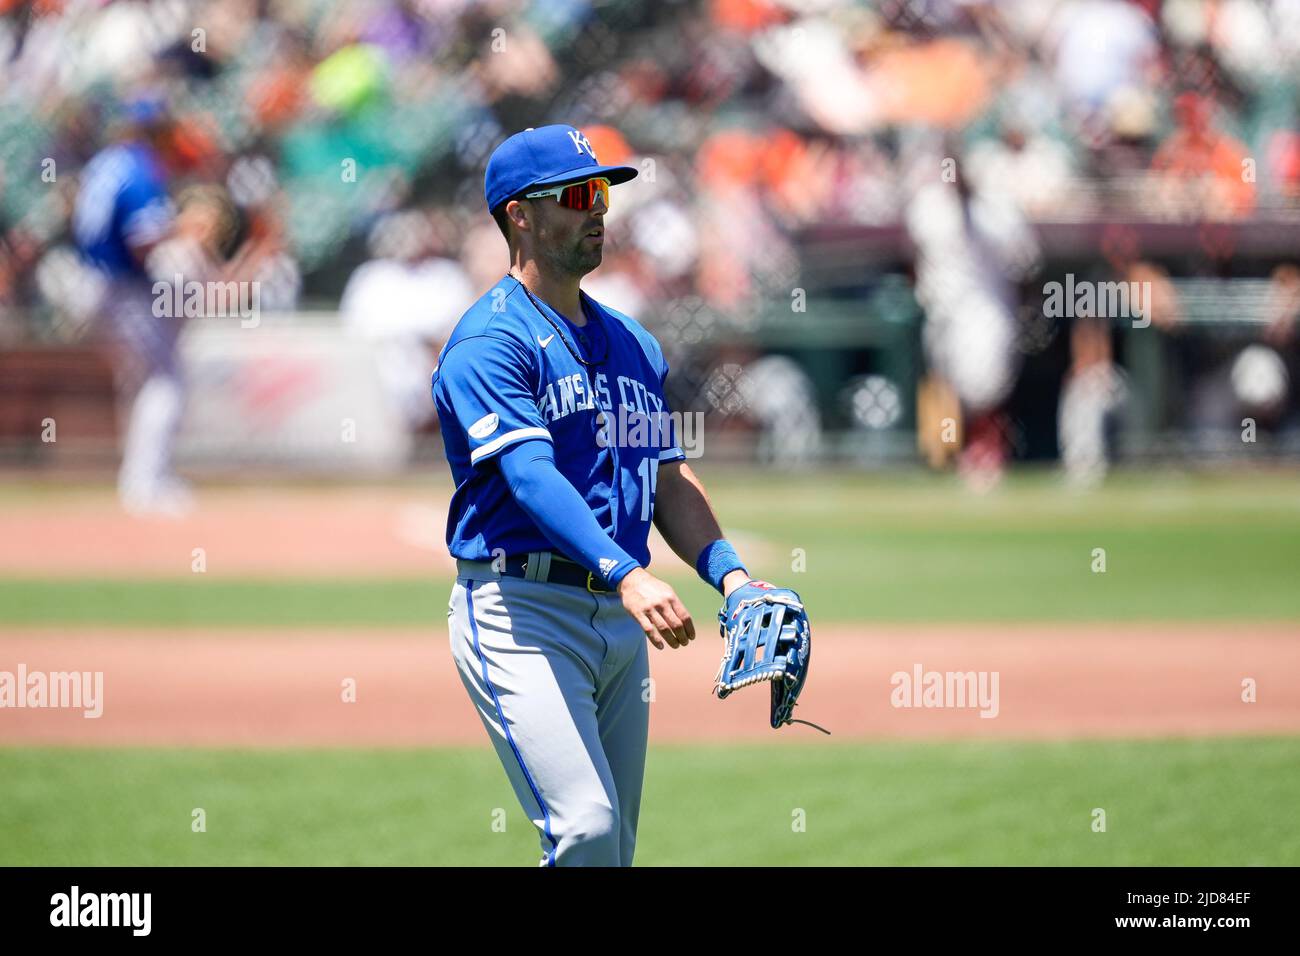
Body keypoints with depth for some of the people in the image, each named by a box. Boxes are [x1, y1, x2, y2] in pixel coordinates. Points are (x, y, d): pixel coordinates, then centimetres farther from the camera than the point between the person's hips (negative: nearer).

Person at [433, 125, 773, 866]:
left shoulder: (633, 345, 18)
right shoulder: (490, 340, -8)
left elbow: (670, 478, 20)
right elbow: (530, 474, -22)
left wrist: (729, 573, 1)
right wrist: (626, 575, -35)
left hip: (620, 623, 8)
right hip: (521, 613, -8)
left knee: (614, 848, 8)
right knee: (587, 831, -21)